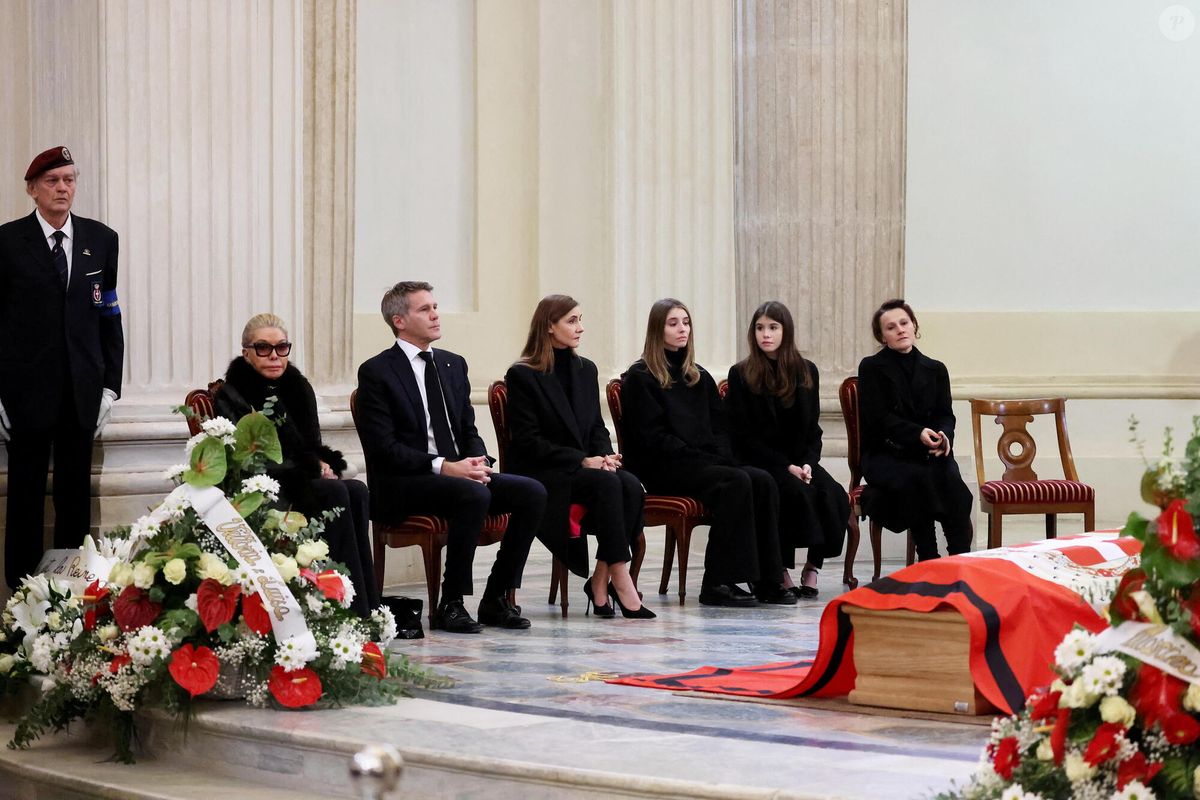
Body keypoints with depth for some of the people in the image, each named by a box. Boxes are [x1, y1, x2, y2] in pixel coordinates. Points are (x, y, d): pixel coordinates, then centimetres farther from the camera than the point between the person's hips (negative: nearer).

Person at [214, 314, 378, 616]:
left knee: (357, 491, -27)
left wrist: (322, 463, -8)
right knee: (335, 493, -31)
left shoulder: (299, 388, 14)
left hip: (302, 481, 6)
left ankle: (366, 610, -32)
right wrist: (313, 467, -16)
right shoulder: (230, 396, -4)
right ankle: (351, 611, -34)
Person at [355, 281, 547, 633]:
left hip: (459, 472, 7)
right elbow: (383, 448, -13)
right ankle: (450, 604, -23)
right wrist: (443, 467, -21)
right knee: (474, 494, -35)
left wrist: (478, 461, -6)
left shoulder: (453, 365, 17)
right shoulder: (376, 372, -5)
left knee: (532, 492, -15)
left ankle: (496, 599, -8)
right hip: (400, 486, -7)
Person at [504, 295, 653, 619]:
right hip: (539, 472, -6)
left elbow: (597, 426, 16)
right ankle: (620, 578, -29)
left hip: (584, 467, 6)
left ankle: (600, 579, -22)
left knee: (631, 486, -25)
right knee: (607, 484, -32)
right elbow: (528, 441, -12)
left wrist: (605, 455, -8)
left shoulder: (586, 370, 14)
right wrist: (582, 461, -19)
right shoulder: (522, 375, -6)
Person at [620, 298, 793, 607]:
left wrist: (722, 456, -4)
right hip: (662, 469, -7)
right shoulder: (640, 378, 0)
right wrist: (705, 459, -16)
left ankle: (767, 580, -24)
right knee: (736, 482, -30)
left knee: (762, 481, -21)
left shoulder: (699, 377, 22)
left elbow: (719, 427, 19)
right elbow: (654, 438, -9)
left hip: (703, 463, 7)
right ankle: (717, 583, -30)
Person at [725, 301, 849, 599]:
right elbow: (743, 436, -5)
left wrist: (808, 463, -9)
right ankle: (781, 572, -22)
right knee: (799, 492, -33)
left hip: (799, 461, 4)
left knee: (834, 496, -26)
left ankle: (814, 566, -14)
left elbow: (813, 429, 12)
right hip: (758, 462, -4)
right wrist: (786, 466, -15)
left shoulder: (806, 371, 11)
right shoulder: (741, 374, -1)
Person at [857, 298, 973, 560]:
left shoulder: (935, 369, 16)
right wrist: (918, 434, -22)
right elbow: (878, 417, -8)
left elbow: (945, 414, 9)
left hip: (929, 453, 3)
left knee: (950, 477, -30)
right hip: (883, 454, -3)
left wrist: (943, 435, -16)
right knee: (918, 479, -35)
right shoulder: (871, 368, 3)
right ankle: (928, 560, -32)